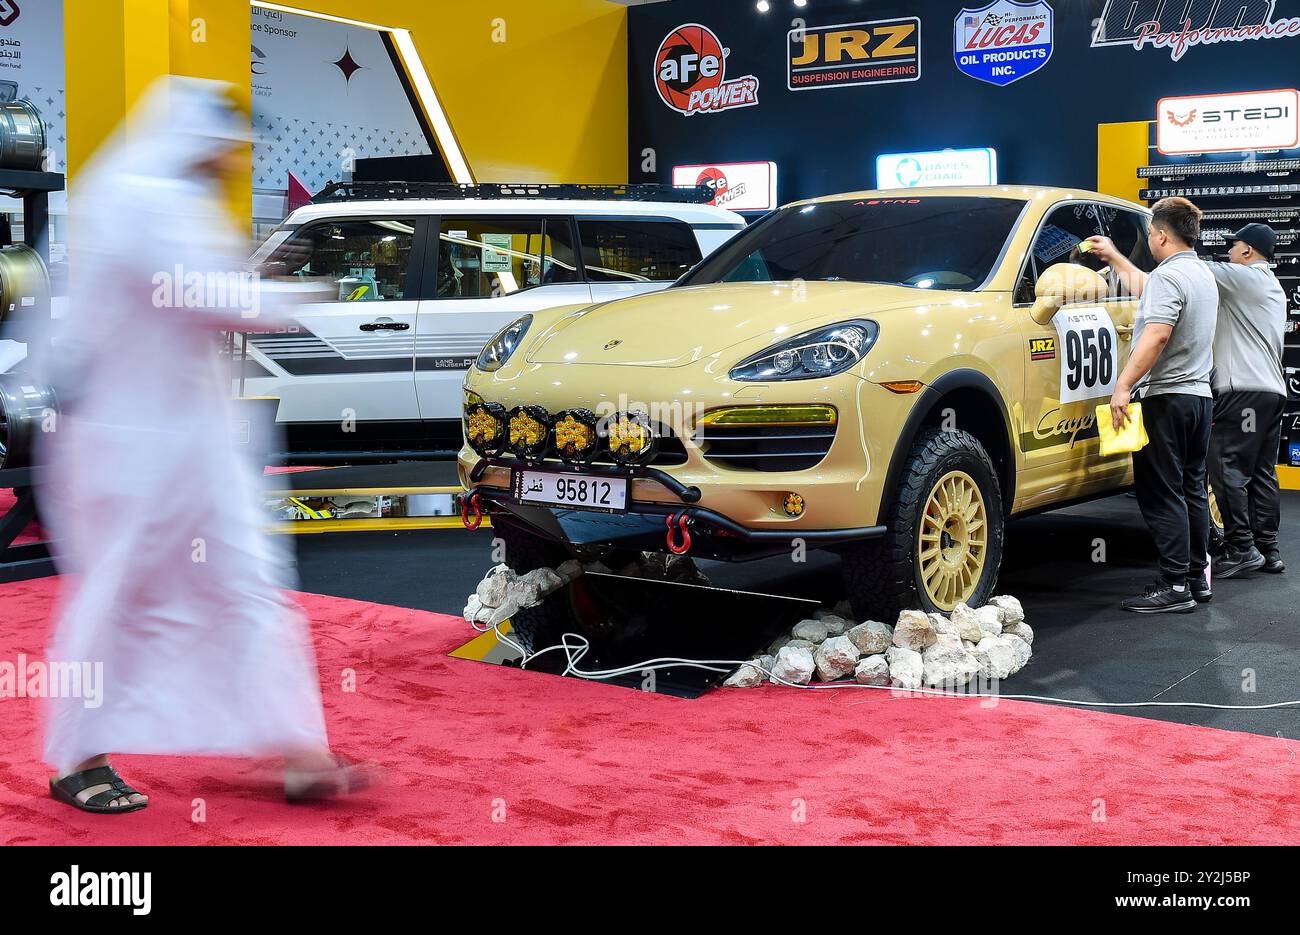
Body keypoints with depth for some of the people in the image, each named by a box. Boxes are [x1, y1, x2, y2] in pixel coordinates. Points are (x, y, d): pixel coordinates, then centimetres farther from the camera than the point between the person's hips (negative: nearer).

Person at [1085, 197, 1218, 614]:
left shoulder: (1168, 275, -13)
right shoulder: (1203, 275, 18)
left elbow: (1156, 336, -25)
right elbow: (1144, 288, 36)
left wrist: (1123, 385, -26)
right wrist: (1112, 256, 45)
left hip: (1165, 397, -10)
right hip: (1198, 394, 10)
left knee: (1162, 493, -8)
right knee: (1191, 489, 14)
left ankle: (1175, 586, -10)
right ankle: (1197, 577, 19)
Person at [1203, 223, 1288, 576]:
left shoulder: (1243, 276, -4)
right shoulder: (1275, 288, 24)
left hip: (1245, 389, -10)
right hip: (1273, 388, 10)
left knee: (1227, 467, -10)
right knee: (1262, 472, 10)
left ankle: (1241, 548, -13)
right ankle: (1268, 549, 11)